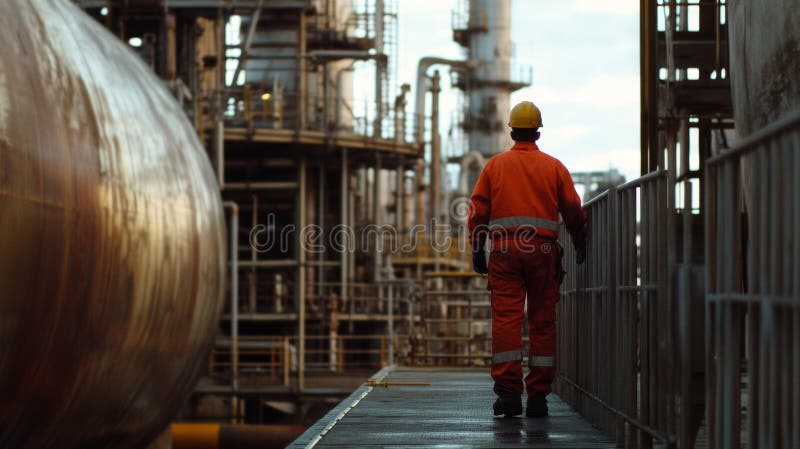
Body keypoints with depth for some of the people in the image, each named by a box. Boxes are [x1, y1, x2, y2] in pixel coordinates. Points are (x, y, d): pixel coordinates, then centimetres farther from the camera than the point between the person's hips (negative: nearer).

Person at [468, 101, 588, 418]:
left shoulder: (495, 165, 10)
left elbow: (478, 210, 5)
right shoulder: (554, 167, 9)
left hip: (504, 249, 0)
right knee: (542, 321, 4)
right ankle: (538, 395, 4)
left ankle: (509, 392, -13)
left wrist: (477, 250, 9)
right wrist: (580, 244, 24)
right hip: (543, 249, 0)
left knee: (506, 318, -4)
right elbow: (573, 210, 10)